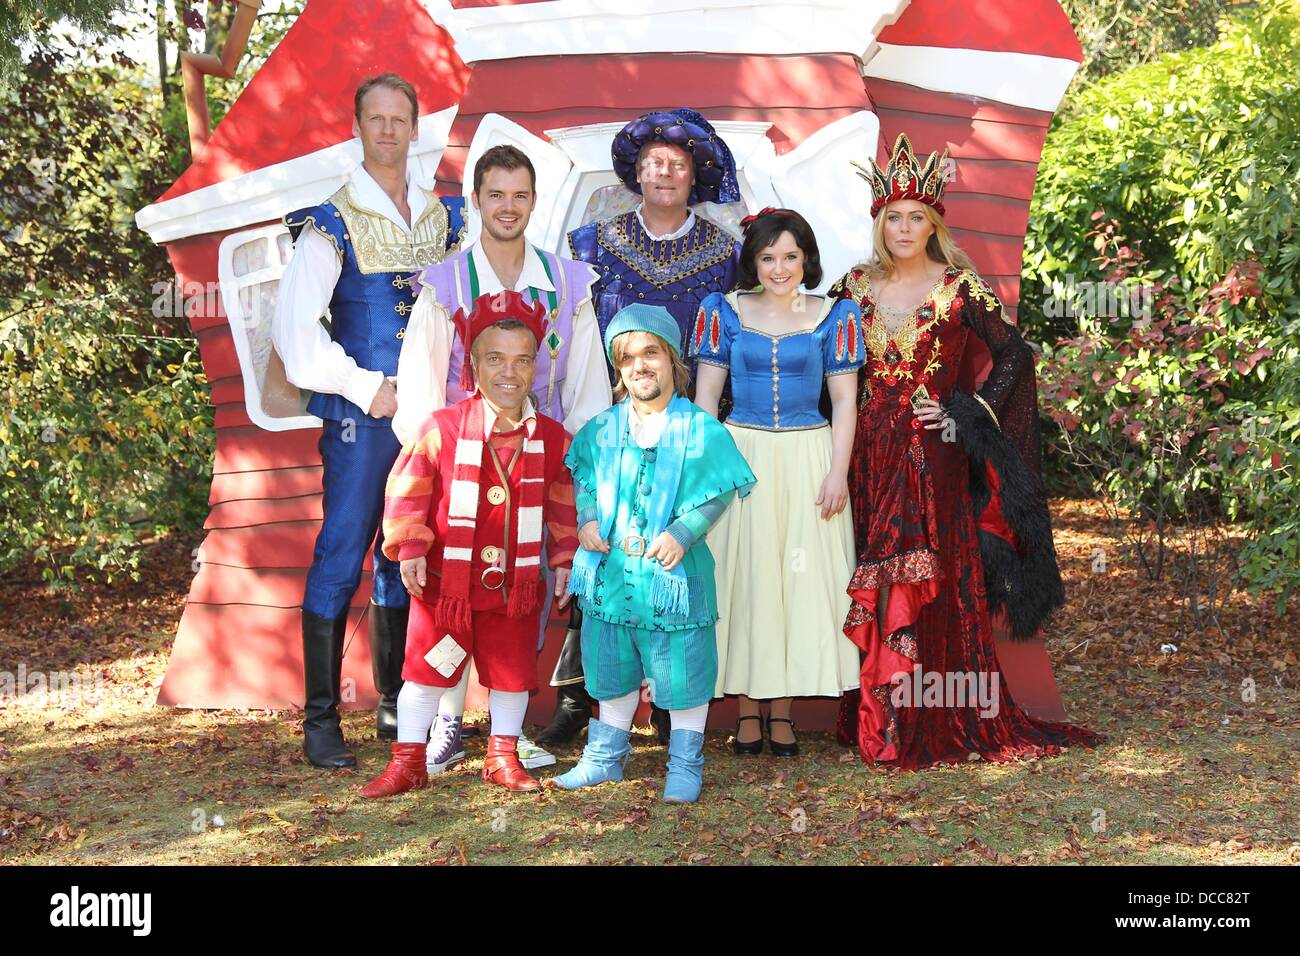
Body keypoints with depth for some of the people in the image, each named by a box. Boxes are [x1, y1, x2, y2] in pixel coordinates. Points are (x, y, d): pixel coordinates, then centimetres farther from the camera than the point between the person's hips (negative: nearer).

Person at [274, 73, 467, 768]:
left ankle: (396, 707, 22)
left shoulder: (445, 216, 10)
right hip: (360, 418, -5)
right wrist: (368, 389, -12)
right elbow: (294, 327, -12)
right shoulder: (332, 222, -5)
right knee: (341, 561, -4)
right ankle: (321, 720, 2)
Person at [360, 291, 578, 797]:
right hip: (446, 580, -2)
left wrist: (564, 560, 7)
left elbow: (563, 503, 9)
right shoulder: (443, 428, -10)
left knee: (512, 670, 13)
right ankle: (408, 760, 18)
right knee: (426, 669, 6)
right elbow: (408, 489, -6)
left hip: (515, 584, 2)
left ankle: (504, 758, 29)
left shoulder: (551, 437, -1)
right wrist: (410, 549, -11)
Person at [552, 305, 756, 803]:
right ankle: (605, 757, 32)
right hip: (610, 569, 4)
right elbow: (582, 478, 12)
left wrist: (682, 533, -20)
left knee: (682, 672, 4)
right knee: (611, 670, 17)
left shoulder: (700, 429, -8)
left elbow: (718, 491, -9)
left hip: (672, 571, -4)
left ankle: (684, 765, 20)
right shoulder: (602, 428, 4)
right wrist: (586, 520, -5)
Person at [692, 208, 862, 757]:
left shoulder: (832, 316, 4)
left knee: (801, 578, 2)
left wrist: (838, 472, -6)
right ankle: (747, 709, 11)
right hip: (741, 457, 0)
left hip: (808, 459, 0)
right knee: (743, 577, 2)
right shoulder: (726, 311, 4)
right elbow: (705, 397, 4)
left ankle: (781, 712, 12)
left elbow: (844, 401, 4)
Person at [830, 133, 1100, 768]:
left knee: (935, 582, -4)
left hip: (934, 454, -3)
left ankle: (942, 726, 4)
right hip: (871, 454, 3)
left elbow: (1014, 353, 2)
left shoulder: (959, 287, -1)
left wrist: (973, 415, -5)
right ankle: (876, 724, 11)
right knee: (872, 583, 3)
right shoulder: (856, 287, 8)